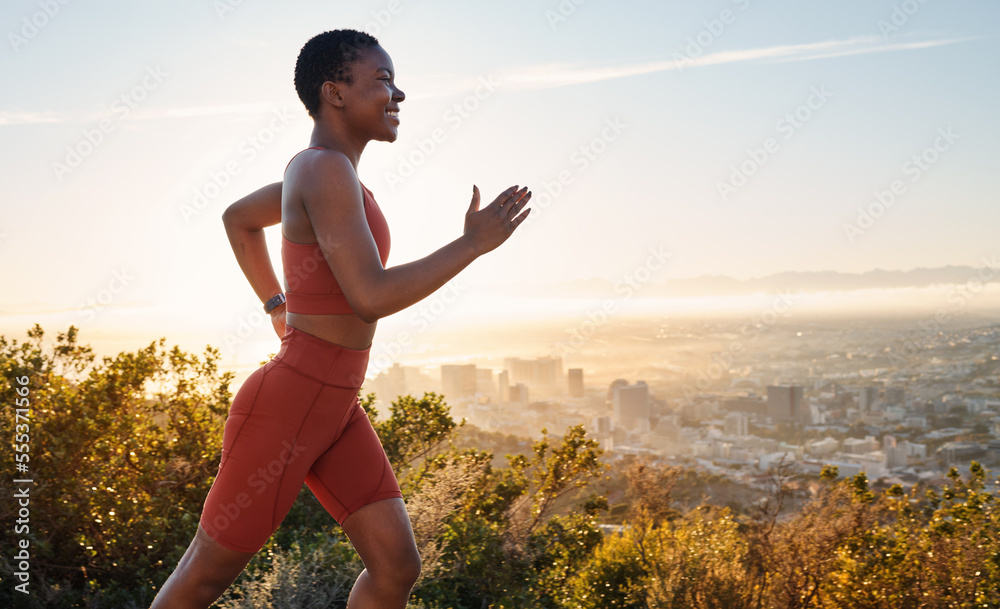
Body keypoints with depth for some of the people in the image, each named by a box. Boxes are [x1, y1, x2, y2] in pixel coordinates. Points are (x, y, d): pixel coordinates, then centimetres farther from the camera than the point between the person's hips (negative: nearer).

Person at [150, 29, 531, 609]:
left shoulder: (318, 170, 10)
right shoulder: (327, 170, -19)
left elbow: (237, 218, 26)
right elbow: (371, 297, -27)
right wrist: (475, 241, -19)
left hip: (334, 409, 9)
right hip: (283, 411, -9)